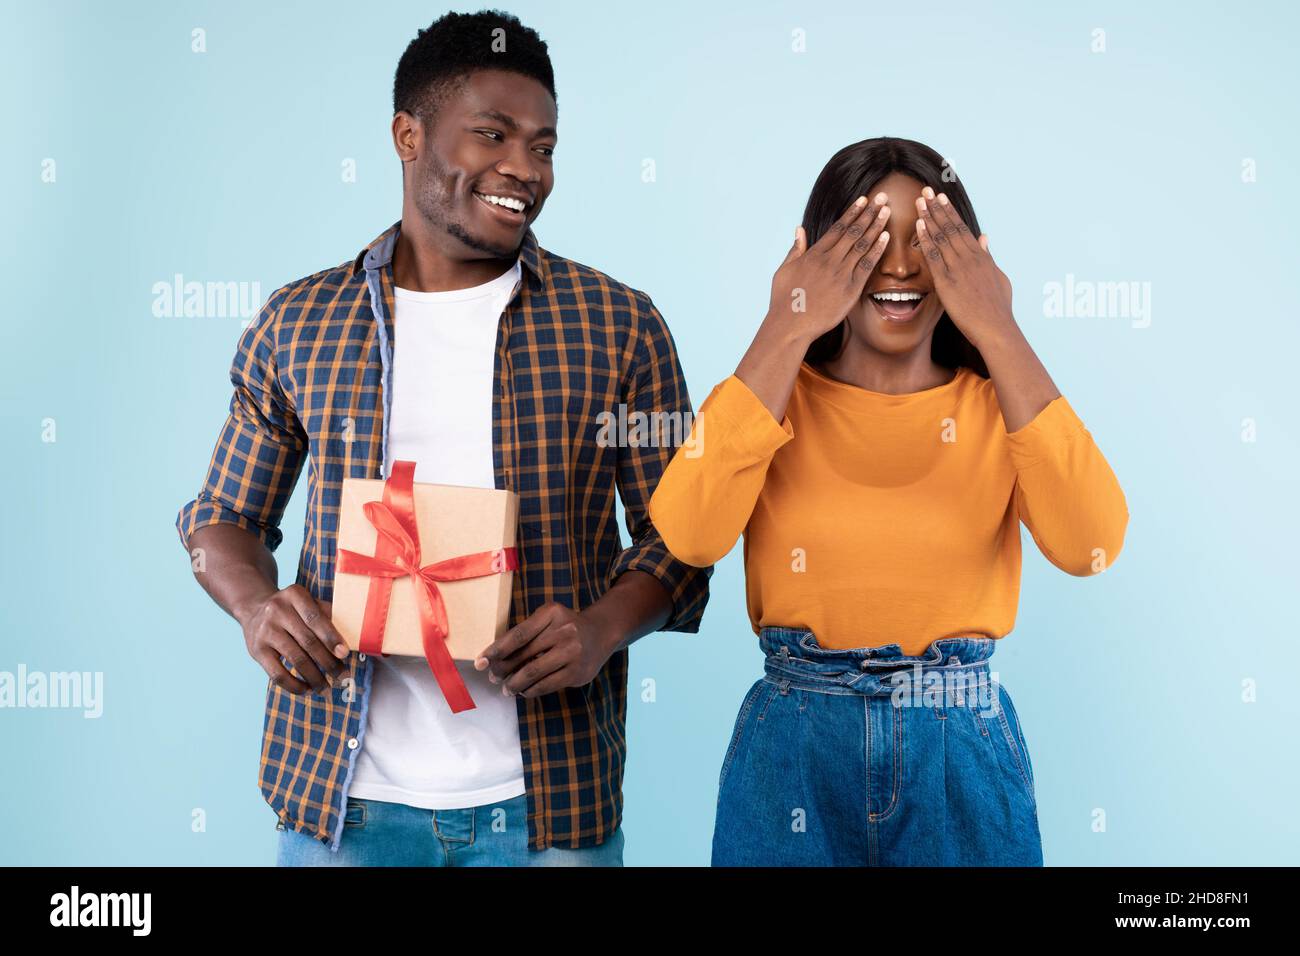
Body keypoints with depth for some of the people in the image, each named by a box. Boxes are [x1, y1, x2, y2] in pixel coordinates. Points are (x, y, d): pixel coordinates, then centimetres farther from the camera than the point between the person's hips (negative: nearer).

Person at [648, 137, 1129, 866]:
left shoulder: (998, 406, 2)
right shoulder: (777, 397, 0)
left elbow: (1091, 546, -17)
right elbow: (689, 535, -19)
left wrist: (1001, 336, -17)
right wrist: (786, 330, -17)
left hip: (963, 752, 1)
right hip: (793, 751, 0)